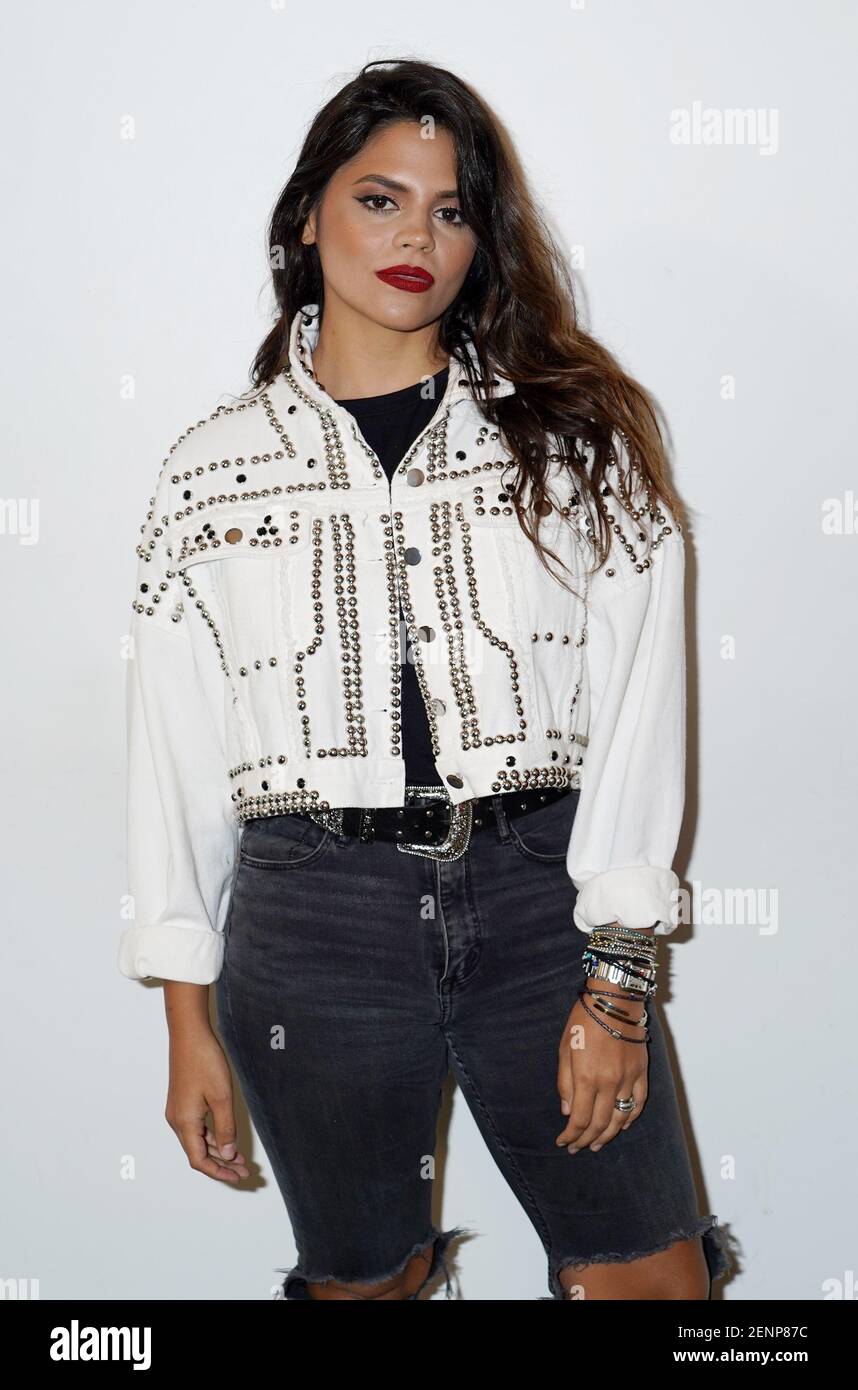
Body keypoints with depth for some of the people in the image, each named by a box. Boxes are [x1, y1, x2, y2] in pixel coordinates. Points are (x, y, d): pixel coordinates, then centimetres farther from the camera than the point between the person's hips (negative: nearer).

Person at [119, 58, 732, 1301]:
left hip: (539, 904, 0)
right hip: (312, 918, 1)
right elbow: (177, 750, 5)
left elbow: (637, 710, -2)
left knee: (656, 1280, 6)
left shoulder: (574, 437, 3)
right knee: (362, 1280, 17)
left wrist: (617, 979, -8)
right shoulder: (215, 468, 4)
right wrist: (190, 1022, 5)